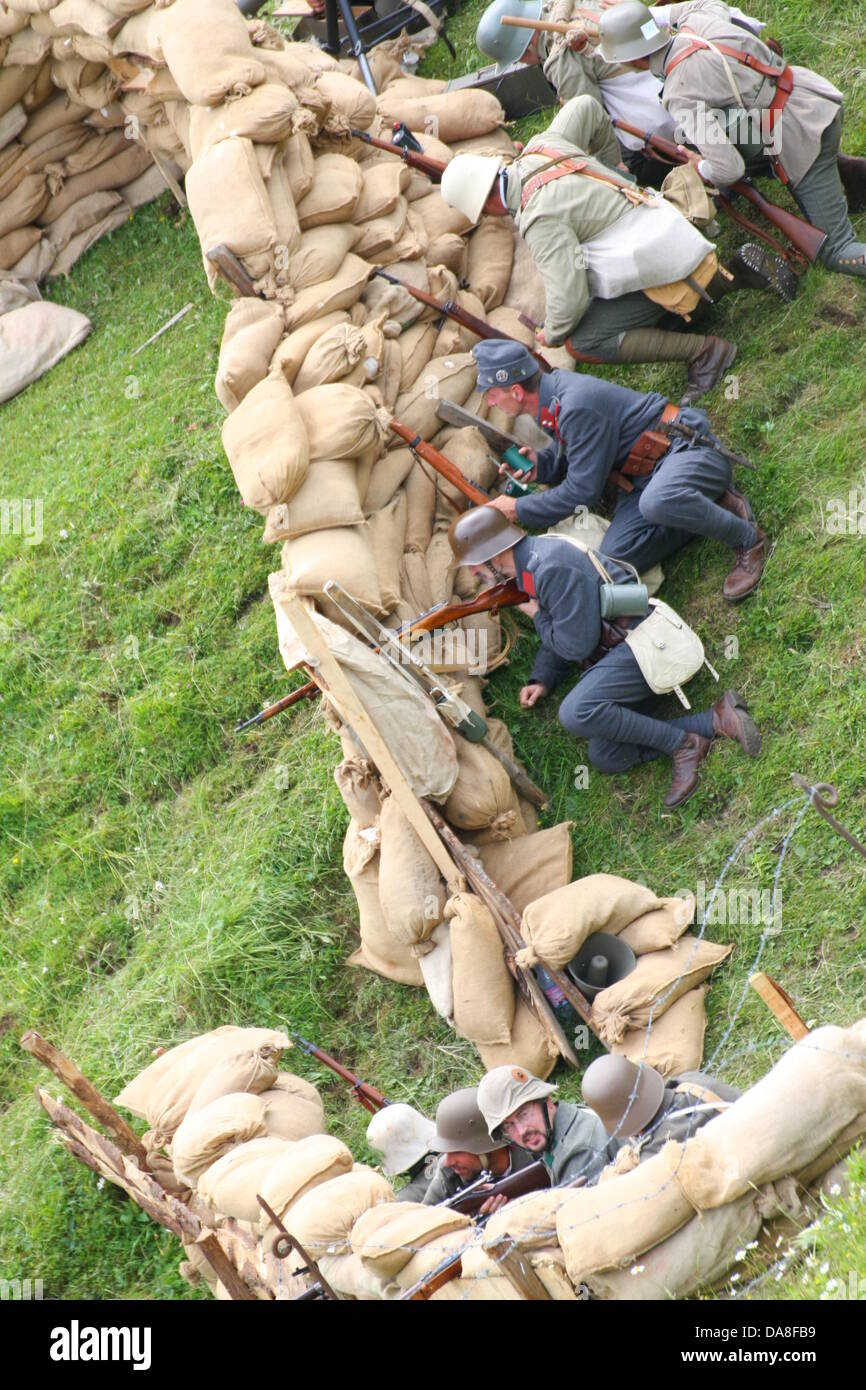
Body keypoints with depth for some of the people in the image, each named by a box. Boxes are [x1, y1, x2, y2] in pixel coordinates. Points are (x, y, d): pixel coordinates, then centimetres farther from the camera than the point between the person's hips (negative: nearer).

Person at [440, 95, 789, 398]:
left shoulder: (539, 219, -19)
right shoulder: (543, 144, 6)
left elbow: (569, 294, -22)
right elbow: (586, 105, 24)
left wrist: (552, 335, -1)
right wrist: (593, 148, 44)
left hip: (656, 266, -10)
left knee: (581, 344, -9)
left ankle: (701, 350, -14)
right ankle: (734, 274, 15)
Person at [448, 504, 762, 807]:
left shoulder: (552, 567, -22)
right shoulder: (531, 565, 12)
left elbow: (576, 645, -20)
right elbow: (558, 635, 23)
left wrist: (538, 617, -3)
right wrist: (542, 680, 9)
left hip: (641, 643, -11)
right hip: (617, 652, 11)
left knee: (576, 712, -31)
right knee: (604, 757, 2)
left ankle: (682, 744, -16)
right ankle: (715, 721, -2)